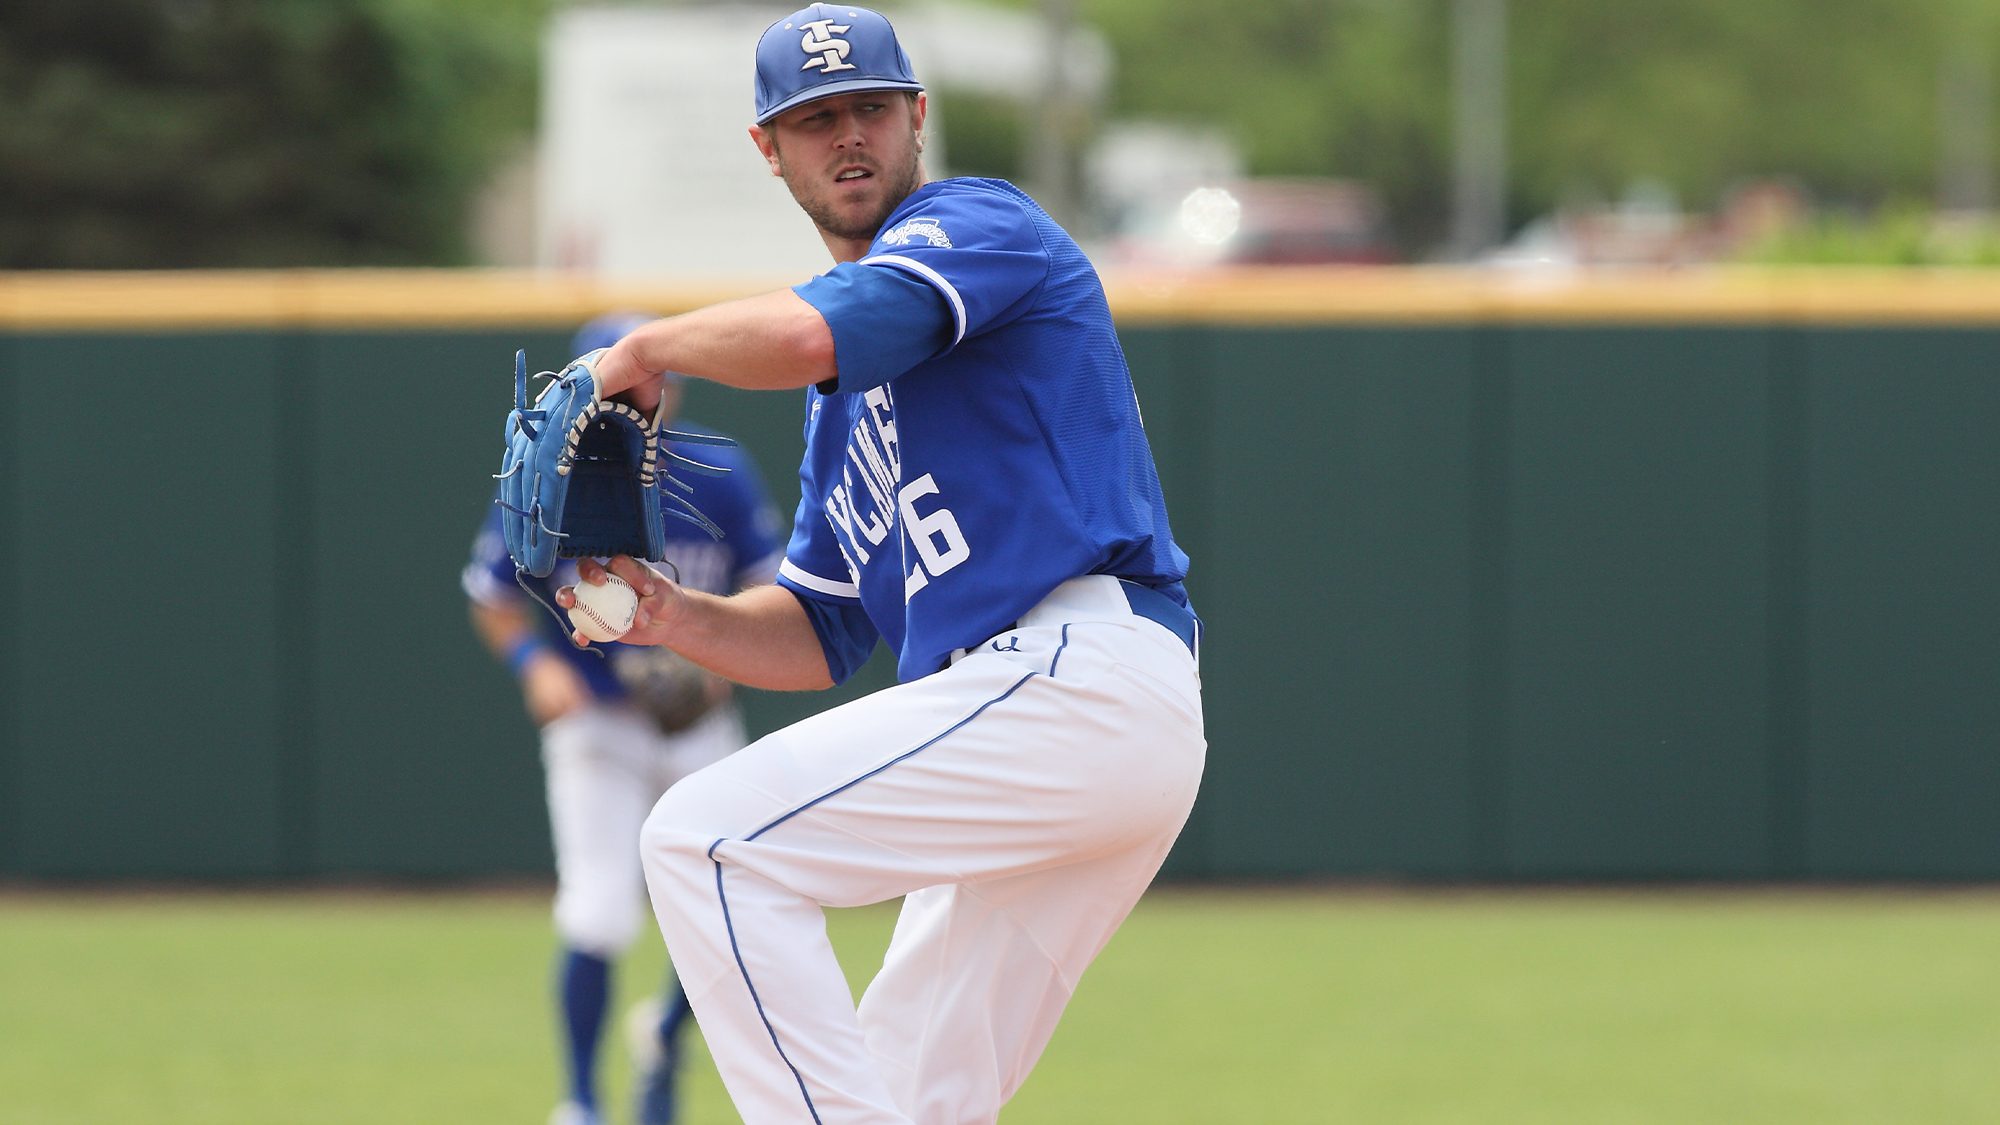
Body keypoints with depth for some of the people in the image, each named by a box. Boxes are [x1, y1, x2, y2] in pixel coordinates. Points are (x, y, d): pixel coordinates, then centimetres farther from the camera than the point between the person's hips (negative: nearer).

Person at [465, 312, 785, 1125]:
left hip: (699, 723, 2)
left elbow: (771, 590, 1)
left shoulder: (719, 478, -8)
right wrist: (535, 661, -20)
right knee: (599, 918, -14)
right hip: (595, 719, -2)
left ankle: (668, 1039, 32)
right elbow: (494, 599, -1)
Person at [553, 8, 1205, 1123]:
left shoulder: (980, 224, 0)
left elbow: (801, 336, -22)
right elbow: (819, 636, 25)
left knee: (707, 841, -14)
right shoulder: (846, 393, 27)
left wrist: (645, 349, -4)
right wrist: (679, 618, 6)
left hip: (1081, 680, -10)